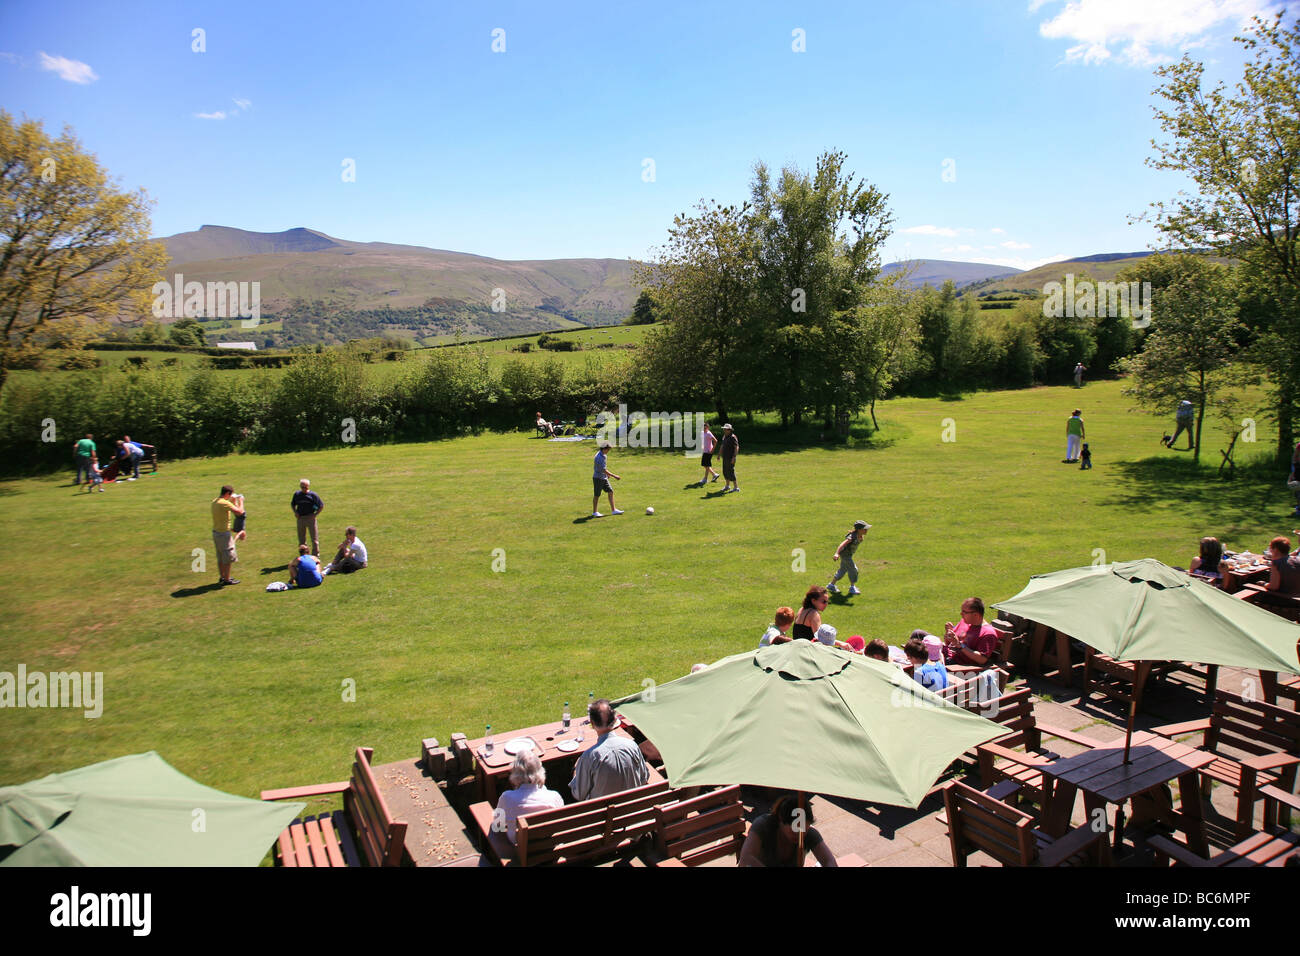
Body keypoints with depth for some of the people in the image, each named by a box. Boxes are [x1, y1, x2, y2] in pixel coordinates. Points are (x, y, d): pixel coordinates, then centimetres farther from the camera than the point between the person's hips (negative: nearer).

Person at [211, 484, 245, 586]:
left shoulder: (214, 501, 7)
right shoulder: (225, 503, -21)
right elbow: (240, 512, -24)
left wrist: (231, 501, 16)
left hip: (215, 532, 9)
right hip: (224, 533, -9)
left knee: (220, 557, 19)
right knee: (228, 557, 2)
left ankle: (222, 577, 29)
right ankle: (226, 580, 8)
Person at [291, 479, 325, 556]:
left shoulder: (313, 495, -6)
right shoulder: (297, 494, 6)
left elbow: (321, 506, -2)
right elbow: (292, 504, 21)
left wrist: (315, 515, -10)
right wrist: (295, 512, 4)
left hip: (310, 518, -4)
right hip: (300, 518, 4)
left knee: (314, 538, 1)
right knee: (301, 538, 12)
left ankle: (316, 554, 10)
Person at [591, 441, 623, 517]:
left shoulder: (602, 454, 5)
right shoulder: (599, 457, -25)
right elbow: (604, 470, -27)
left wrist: (607, 474, 23)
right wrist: (614, 476, -24)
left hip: (604, 478, 9)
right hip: (598, 478, -9)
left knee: (611, 492, 5)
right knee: (597, 495, 3)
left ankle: (613, 510, 8)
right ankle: (594, 512, 15)